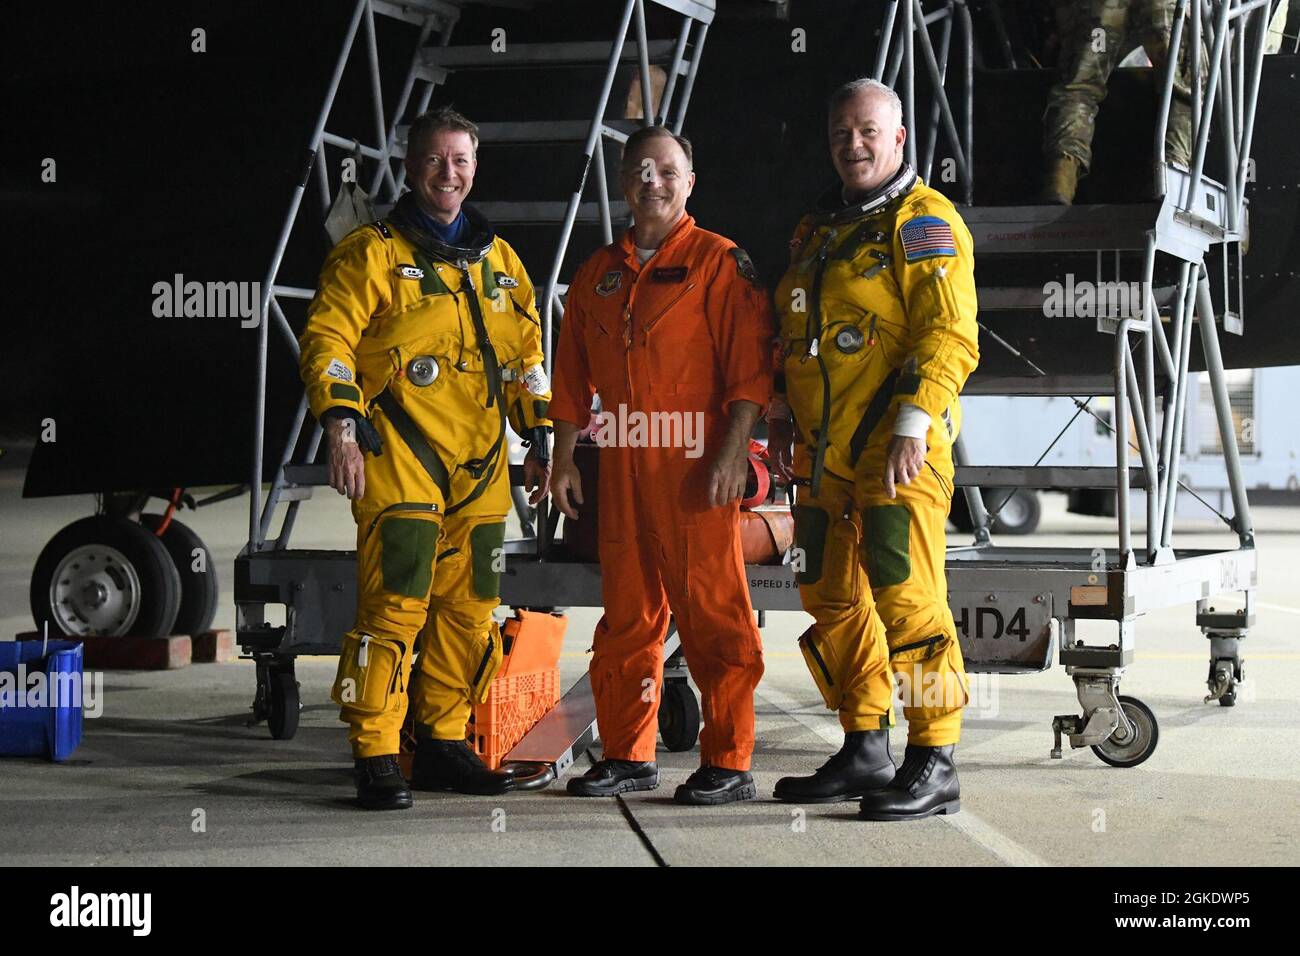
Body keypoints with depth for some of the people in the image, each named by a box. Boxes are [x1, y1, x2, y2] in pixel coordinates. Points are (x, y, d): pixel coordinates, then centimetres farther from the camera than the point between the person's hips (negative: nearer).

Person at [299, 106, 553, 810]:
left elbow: (527, 356, 25)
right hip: (398, 459, -6)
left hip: (479, 463, 6)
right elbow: (327, 339, -8)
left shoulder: (500, 261, 19)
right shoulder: (372, 254, 1)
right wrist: (342, 425, -19)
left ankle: (443, 745, 20)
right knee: (395, 603, -13)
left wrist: (539, 439, 19)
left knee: (468, 607, 8)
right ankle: (375, 759, -9)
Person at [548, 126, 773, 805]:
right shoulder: (599, 273, 17)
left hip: (696, 468, -6)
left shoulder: (719, 261, -1)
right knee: (626, 613, 9)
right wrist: (563, 460, 14)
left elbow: (750, 363, -8)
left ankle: (728, 763, 0)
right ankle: (628, 754, 18)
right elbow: (573, 372, 20)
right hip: (621, 468, 6)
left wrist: (731, 453, -16)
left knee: (711, 611, -5)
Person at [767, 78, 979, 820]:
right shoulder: (818, 230, 19)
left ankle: (934, 765, -6)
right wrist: (783, 413, 19)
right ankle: (864, 752, 23)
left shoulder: (924, 222, -6)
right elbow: (792, 333, 28)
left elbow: (950, 335, -15)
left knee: (906, 595, -11)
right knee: (831, 597, 12)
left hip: (897, 450, -8)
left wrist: (911, 428, -22)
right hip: (826, 450, 8)